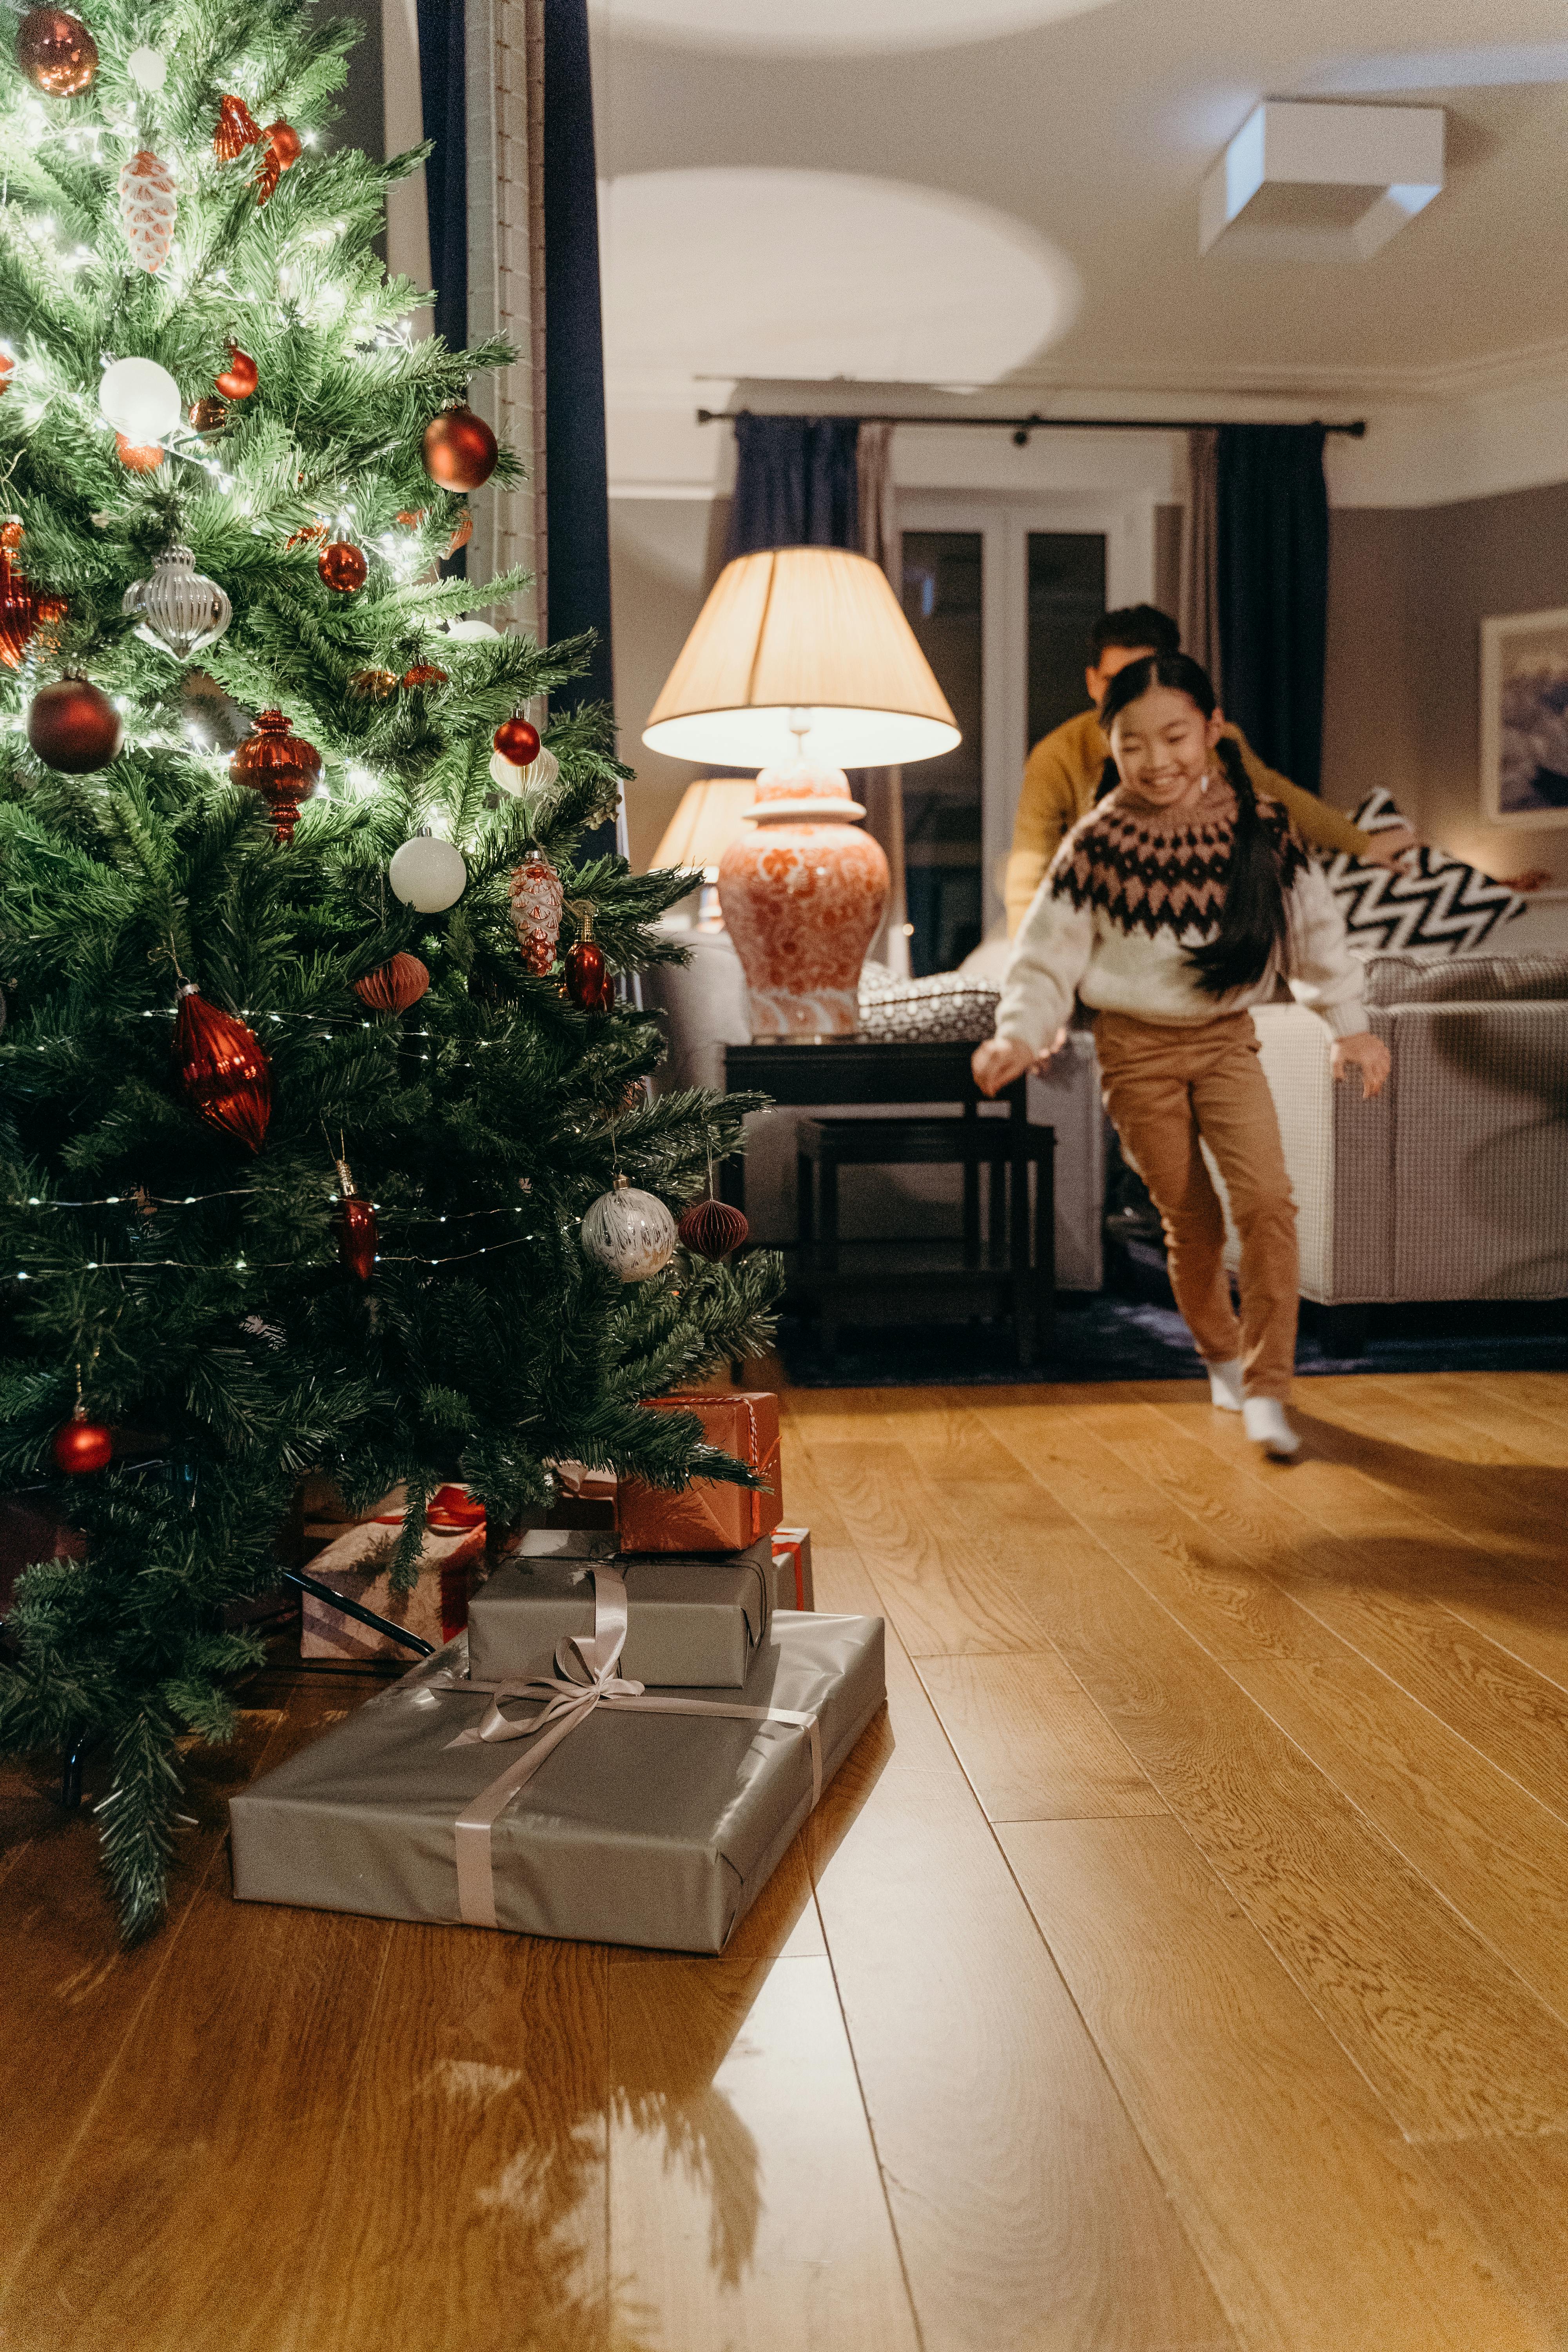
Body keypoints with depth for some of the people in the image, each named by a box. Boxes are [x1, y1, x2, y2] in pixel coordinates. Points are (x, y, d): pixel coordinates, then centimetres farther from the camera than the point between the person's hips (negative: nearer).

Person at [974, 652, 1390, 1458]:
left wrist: (1349, 1026, 4)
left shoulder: (1260, 826, -4)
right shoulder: (1097, 843, -11)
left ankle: (1265, 1390, -4)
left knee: (1267, 1198, -15)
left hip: (1225, 1038, 2)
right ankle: (1221, 1356, 31)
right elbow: (1049, 955, -7)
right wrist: (1018, 1034, -23)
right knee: (1192, 1223, 4)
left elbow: (1314, 927, 7)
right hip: (1138, 1049, -1)